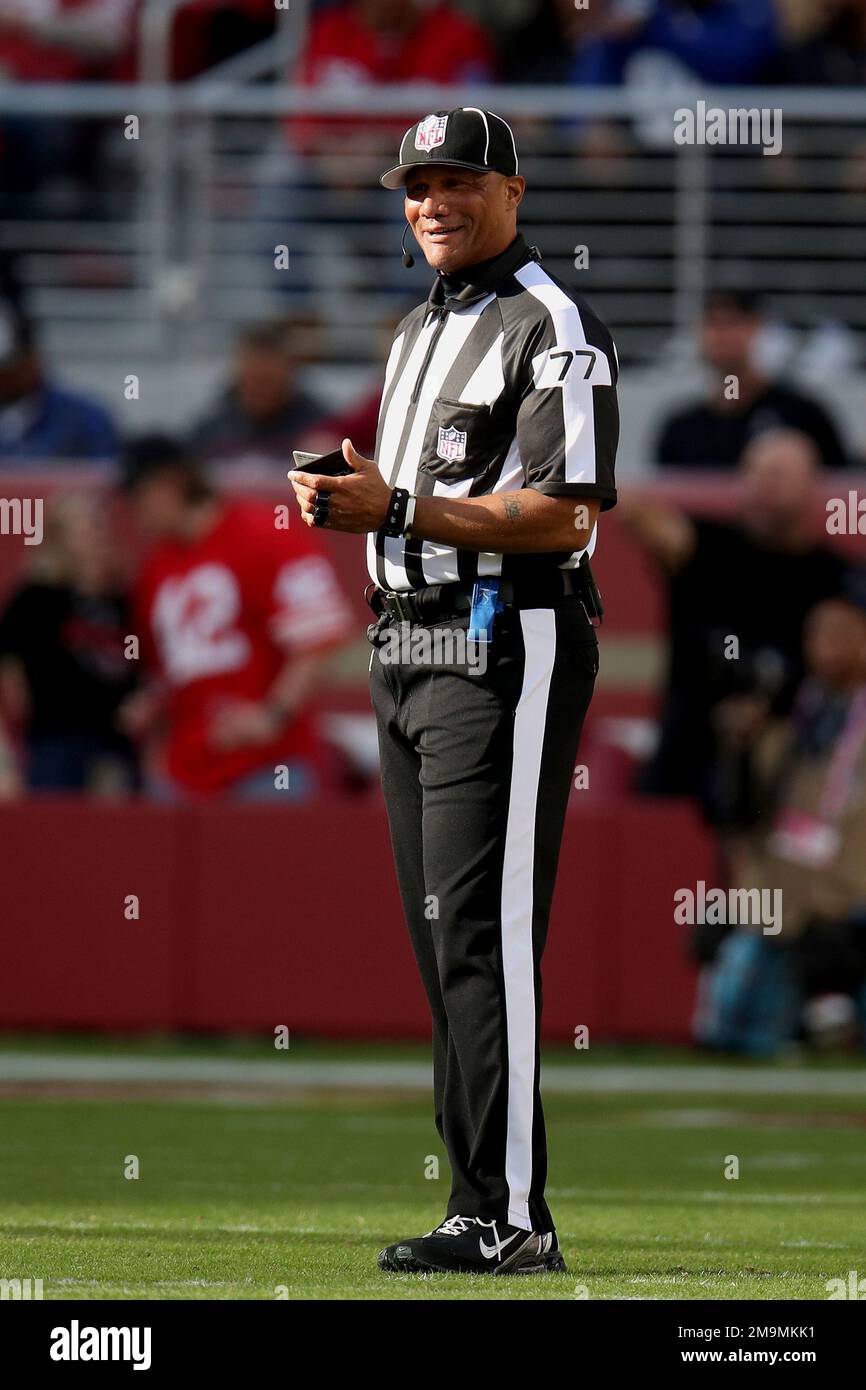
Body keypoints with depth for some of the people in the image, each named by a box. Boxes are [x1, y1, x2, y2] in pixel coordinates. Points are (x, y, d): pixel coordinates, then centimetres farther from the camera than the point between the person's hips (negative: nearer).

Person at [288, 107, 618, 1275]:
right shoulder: (417, 334, 21)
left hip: (506, 649, -10)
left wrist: (397, 508, -22)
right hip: (409, 650, 10)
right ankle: (481, 1212, 11)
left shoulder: (552, 329, -8)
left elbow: (565, 516, -18)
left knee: (484, 933, -14)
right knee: (441, 943, 8)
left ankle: (511, 1218, -15)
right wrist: (342, 502, 7)